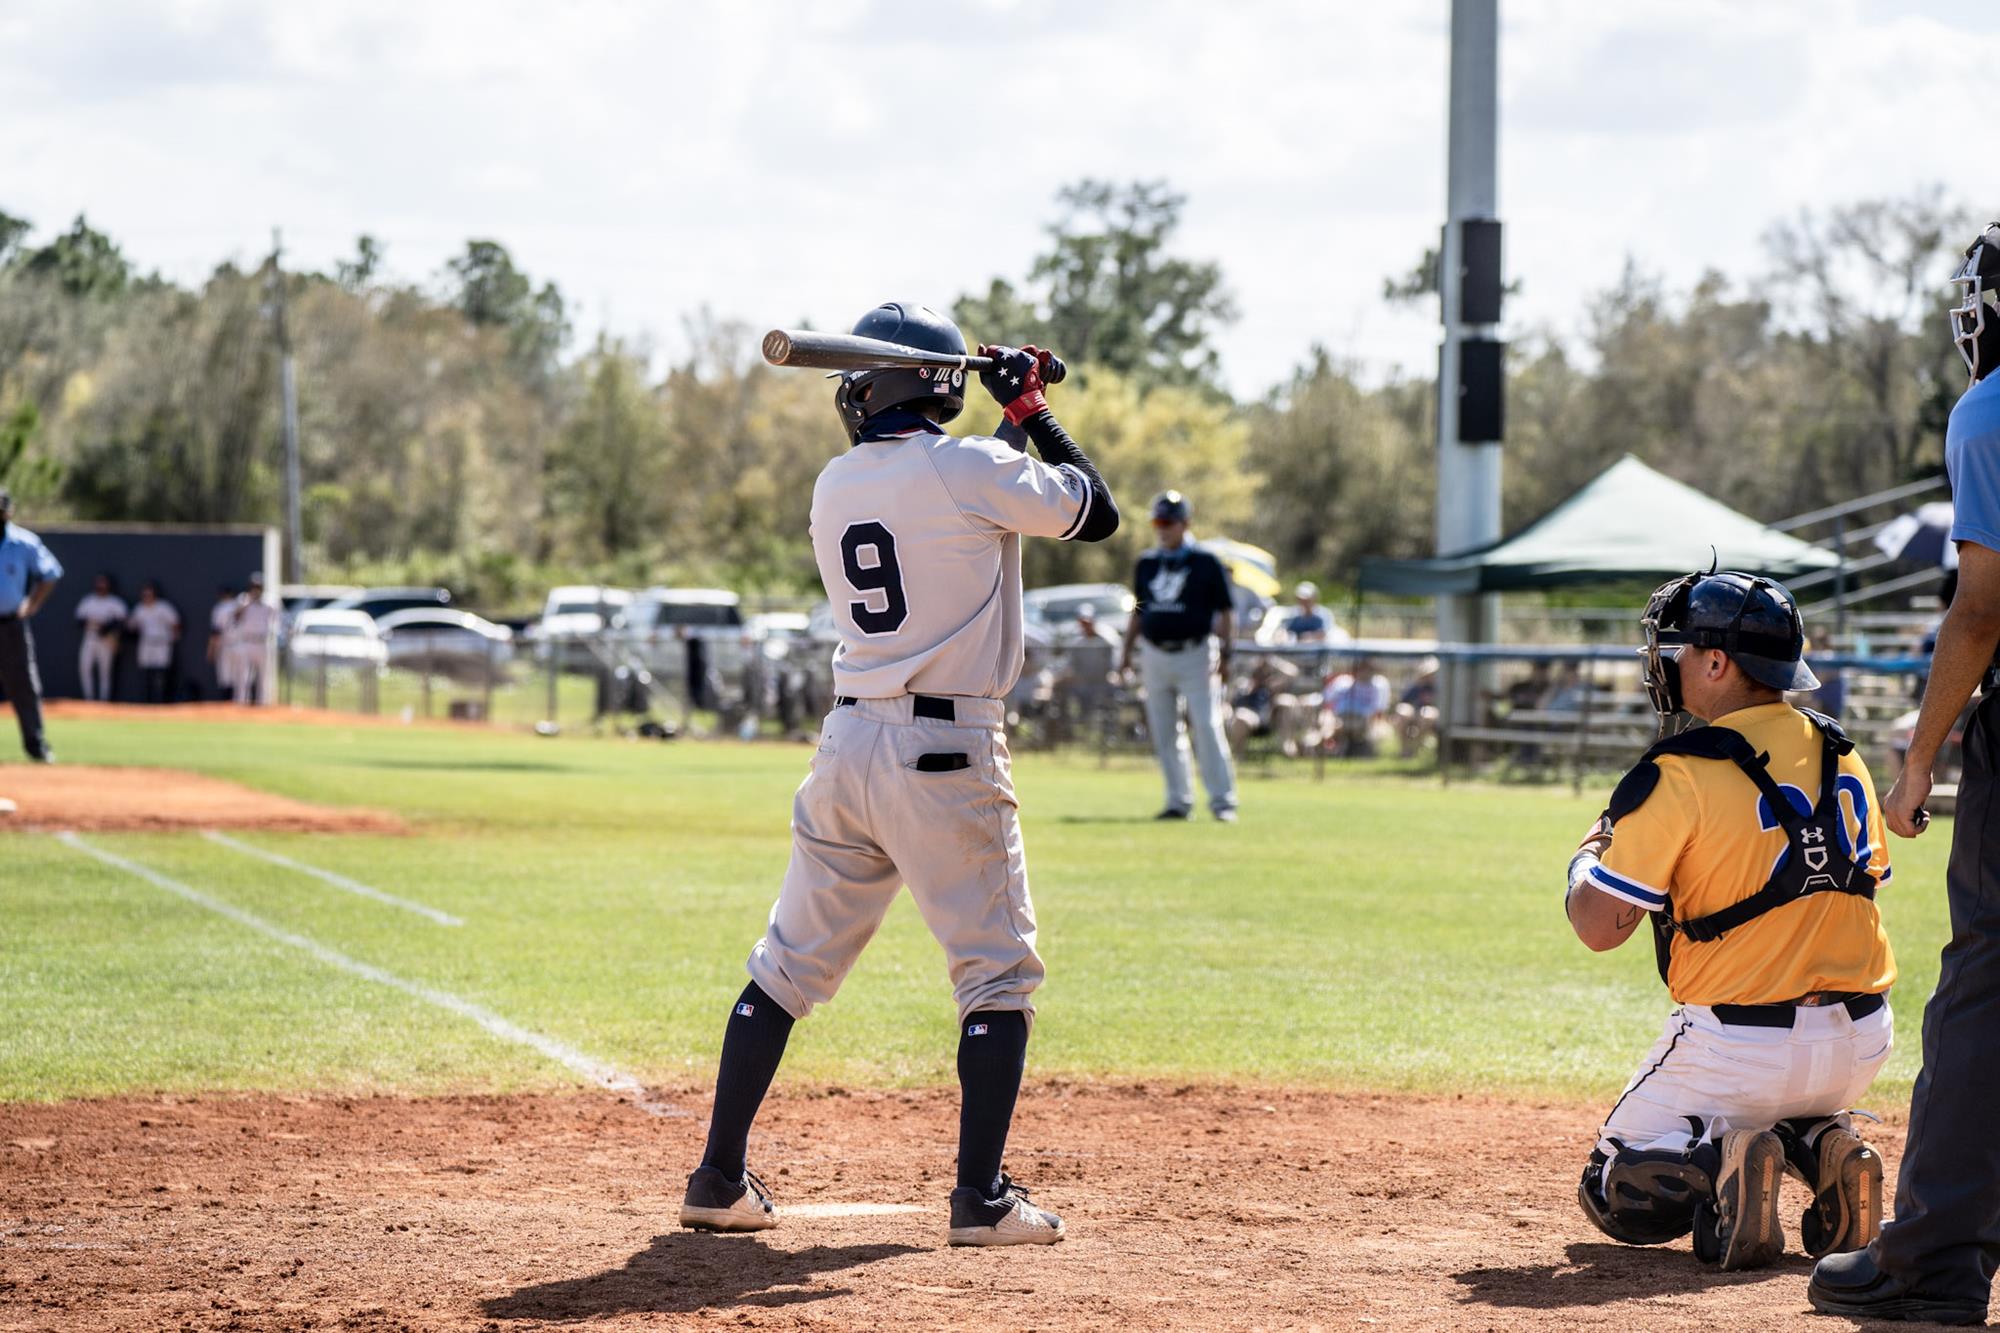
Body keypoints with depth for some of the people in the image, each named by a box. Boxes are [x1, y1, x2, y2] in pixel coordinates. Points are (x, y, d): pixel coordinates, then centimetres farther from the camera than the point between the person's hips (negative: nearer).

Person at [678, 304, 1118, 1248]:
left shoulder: (835, 486, 9)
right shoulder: (973, 469, -9)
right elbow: (1096, 514, 1)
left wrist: (1012, 423, 23)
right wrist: (1032, 411, 11)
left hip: (848, 742, 5)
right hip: (947, 749, -5)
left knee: (790, 963, 13)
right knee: (999, 973, 4)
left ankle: (719, 1180, 14)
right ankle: (981, 1198, -3)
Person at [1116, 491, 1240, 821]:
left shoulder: (1205, 563, -1)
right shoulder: (1146, 564, 12)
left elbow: (1225, 611, -2)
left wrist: (1224, 653, -10)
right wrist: (1127, 651, 13)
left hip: (1195, 655, -5)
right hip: (1155, 655, 5)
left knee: (1207, 727, -12)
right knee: (1164, 734, 6)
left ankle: (1223, 801, -9)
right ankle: (1179, 801, 13)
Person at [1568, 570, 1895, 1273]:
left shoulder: (1680, 773, -14)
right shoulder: (1840, 754, 6)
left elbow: (1601, 925, -14)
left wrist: (1585, 859, 8)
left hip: (1737, 1047, -6)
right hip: (1861, 1042, 6)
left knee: (1617, 1190, 13)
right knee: (1785, 1107, 37)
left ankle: (1716, 1167, -18)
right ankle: (1821, 1147, 4)